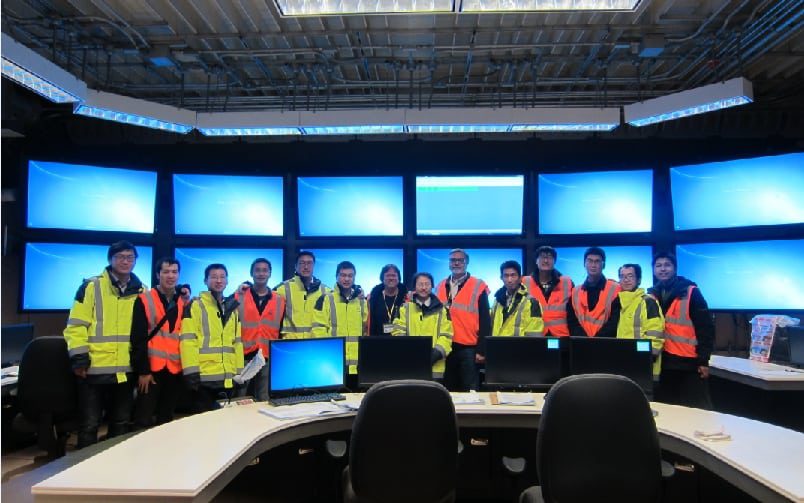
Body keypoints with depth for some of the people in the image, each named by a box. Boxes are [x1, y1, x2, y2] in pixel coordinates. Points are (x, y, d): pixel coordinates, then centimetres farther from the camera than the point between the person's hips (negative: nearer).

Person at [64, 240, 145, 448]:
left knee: (121, 424, 15)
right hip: (94, 368, -4)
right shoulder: (91, 286, -2)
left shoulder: (141, 291, 9)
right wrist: (79, 357, -13)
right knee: (89, 424, 5)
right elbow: (76, 325, -6)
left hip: (125, 369, 4)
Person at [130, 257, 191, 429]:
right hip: (152, 368, -4)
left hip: (176, 369, 4)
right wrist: (143, 370, -10)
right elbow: (138, 338, -7)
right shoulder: (144, 300, -3)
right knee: (144, 421, -1)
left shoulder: (184, 301, 9)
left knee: (166, 420, 13)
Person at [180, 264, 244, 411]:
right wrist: (192, 372, -17)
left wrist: (240, 372, 12)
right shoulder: (195, 305, -2)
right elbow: (188, 340, -10)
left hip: (228, 378, 6)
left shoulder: (232, 308, 16)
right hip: (204, 377, -5)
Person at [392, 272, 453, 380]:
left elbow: (446, 335, 3)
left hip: (434, 366, 0)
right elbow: (398, 332, 2)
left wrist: (437, 353, -13)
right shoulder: (405, 308, 8)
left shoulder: (442, 310, 8)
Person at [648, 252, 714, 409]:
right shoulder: (652, 295, 8)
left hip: (689, 362, -4)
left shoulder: (691, 292, -5)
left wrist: (703, 360, -9)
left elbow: (705, 328, -7)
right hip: (664, 362, 5)